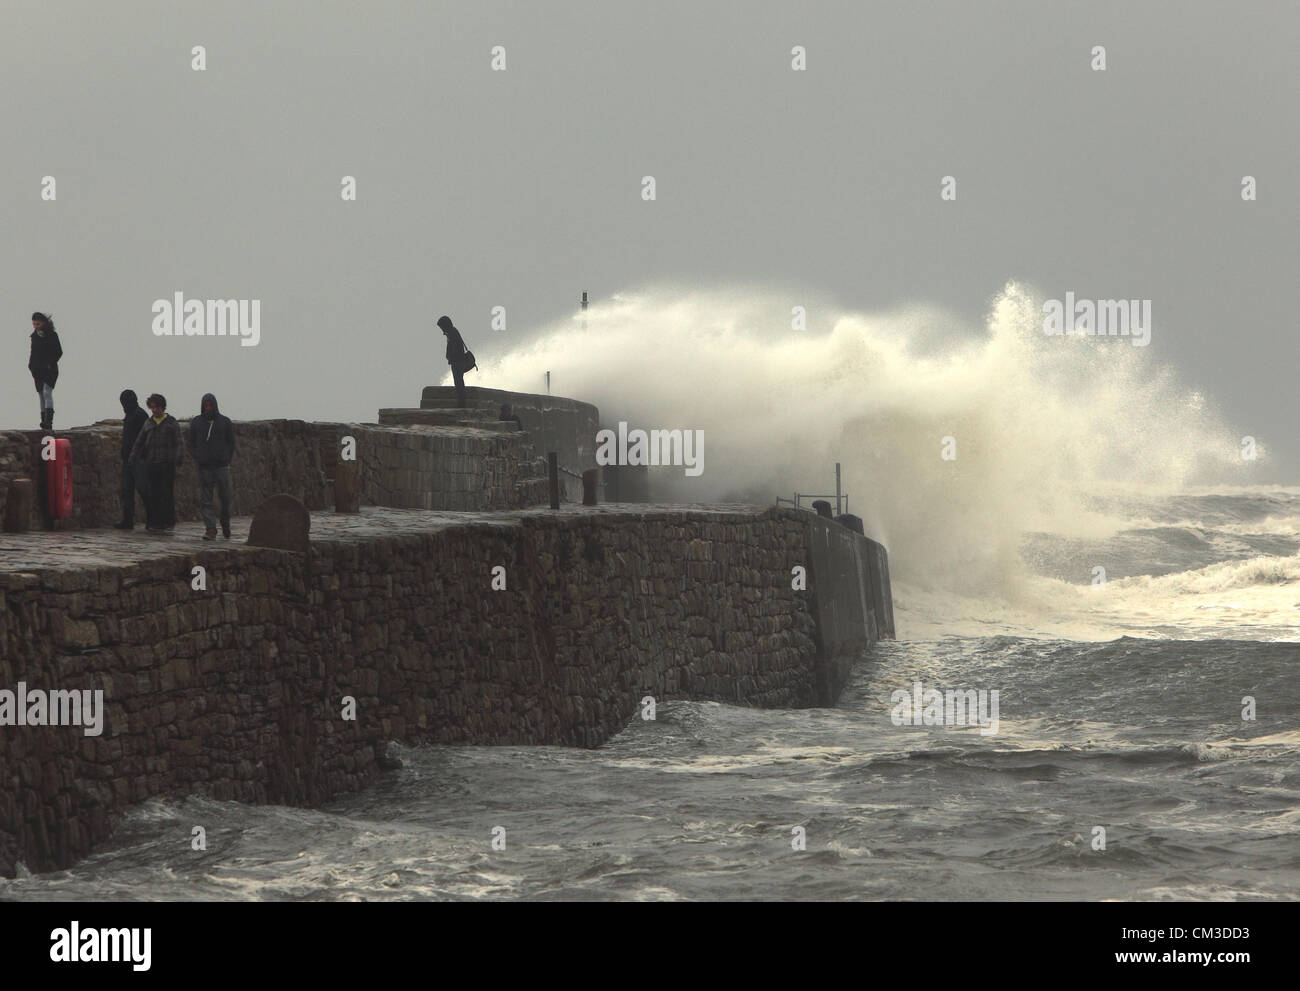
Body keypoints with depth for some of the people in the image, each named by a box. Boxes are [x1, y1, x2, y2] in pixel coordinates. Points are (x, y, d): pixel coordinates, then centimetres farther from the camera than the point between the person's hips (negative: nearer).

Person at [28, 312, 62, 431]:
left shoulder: (52, 335, -5)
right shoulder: (35, 336, 12)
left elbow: (59, 352, -6)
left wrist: (50, 364, -15)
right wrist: (31, 365, 6)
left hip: (50, 369, -6)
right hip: (38, 371, 6)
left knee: (47, 392, -19)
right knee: (42, 395, 5)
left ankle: (48, 421, -28)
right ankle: (45, 422, 8)